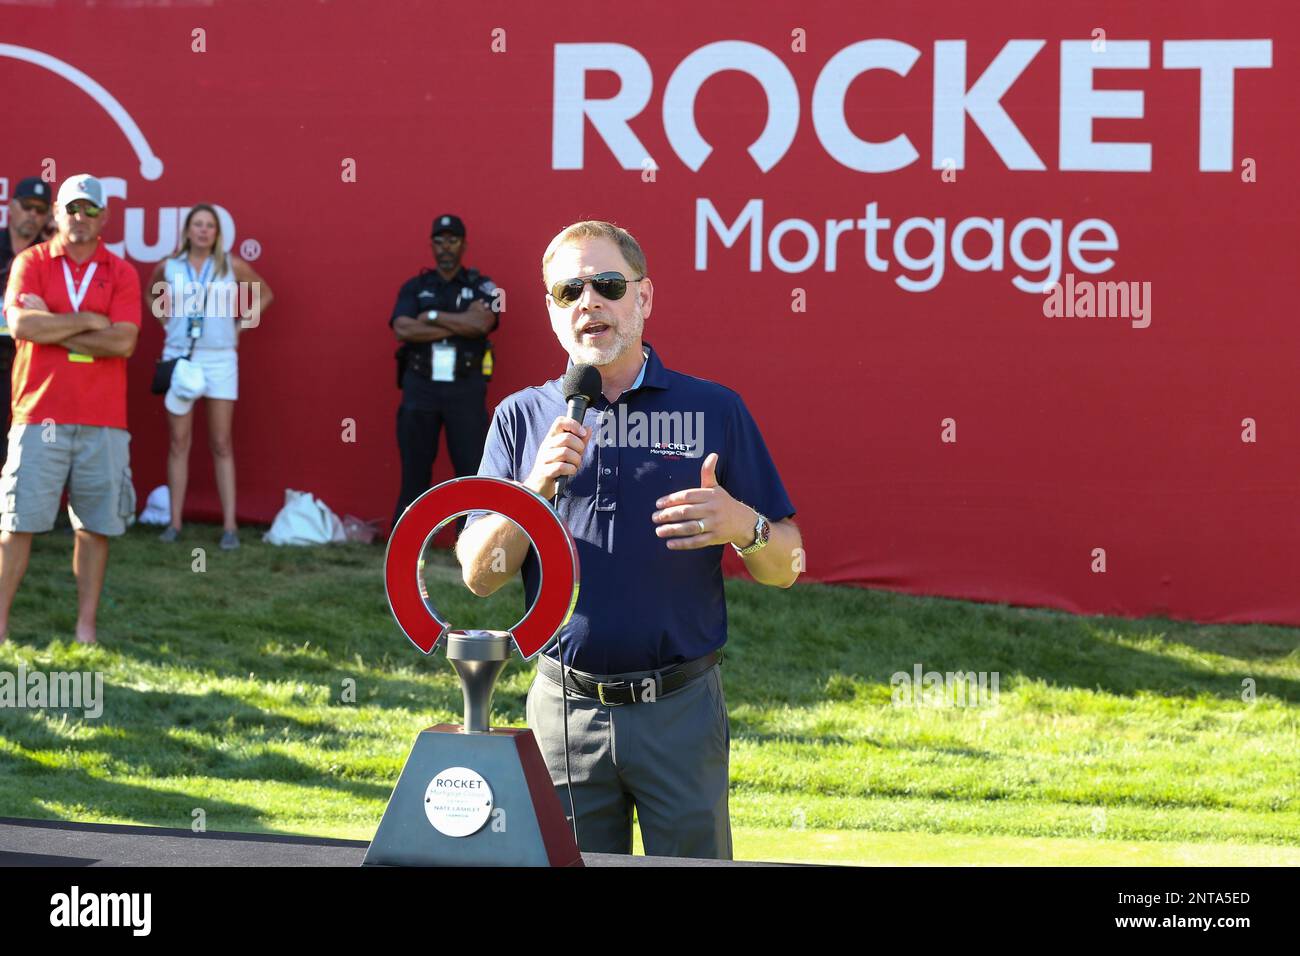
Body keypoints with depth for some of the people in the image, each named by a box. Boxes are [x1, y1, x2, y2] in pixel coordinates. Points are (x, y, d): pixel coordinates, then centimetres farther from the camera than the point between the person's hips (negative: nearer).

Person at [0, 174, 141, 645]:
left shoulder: (121, 274, 8)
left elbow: (123, 342, -7)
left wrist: (52, 328, -7)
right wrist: (87, 321, -6)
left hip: (103, 423, 1)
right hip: (39, 416, -1)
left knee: (96, 526, 1)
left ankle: (87, 626, 7)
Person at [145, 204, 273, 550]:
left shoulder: (232, 266, 0)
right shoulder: (168, 268, 3)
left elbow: (265, 293, 14)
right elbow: (151, 294, 24)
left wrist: (245, 323, 4)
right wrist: (164, 317, 8)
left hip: (220, 359, -1)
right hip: (179, 357, 1)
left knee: (222, 444, 0)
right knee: (179, 443, 3)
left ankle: (229, 526, -2)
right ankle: (174, 523, 5)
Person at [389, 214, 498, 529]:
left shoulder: (482, 287, 8)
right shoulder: (414, 288, 10)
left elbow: (481, 323, -12)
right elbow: (403, 330, -8)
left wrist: (433, 317, -6)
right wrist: (460, 326, -11)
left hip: (466, 388, -1)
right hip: (420, 387, 1)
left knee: (472, 469, -4)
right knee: (415, 471, 4)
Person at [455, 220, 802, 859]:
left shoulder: (715, 410, 5)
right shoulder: (522, 419, 9)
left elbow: (785, 569, 5)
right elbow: (478, 576, 3)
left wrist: (743, 526, -16)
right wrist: (536, 489, -12)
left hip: (683, 710, -1)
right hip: (565, 710, 1)